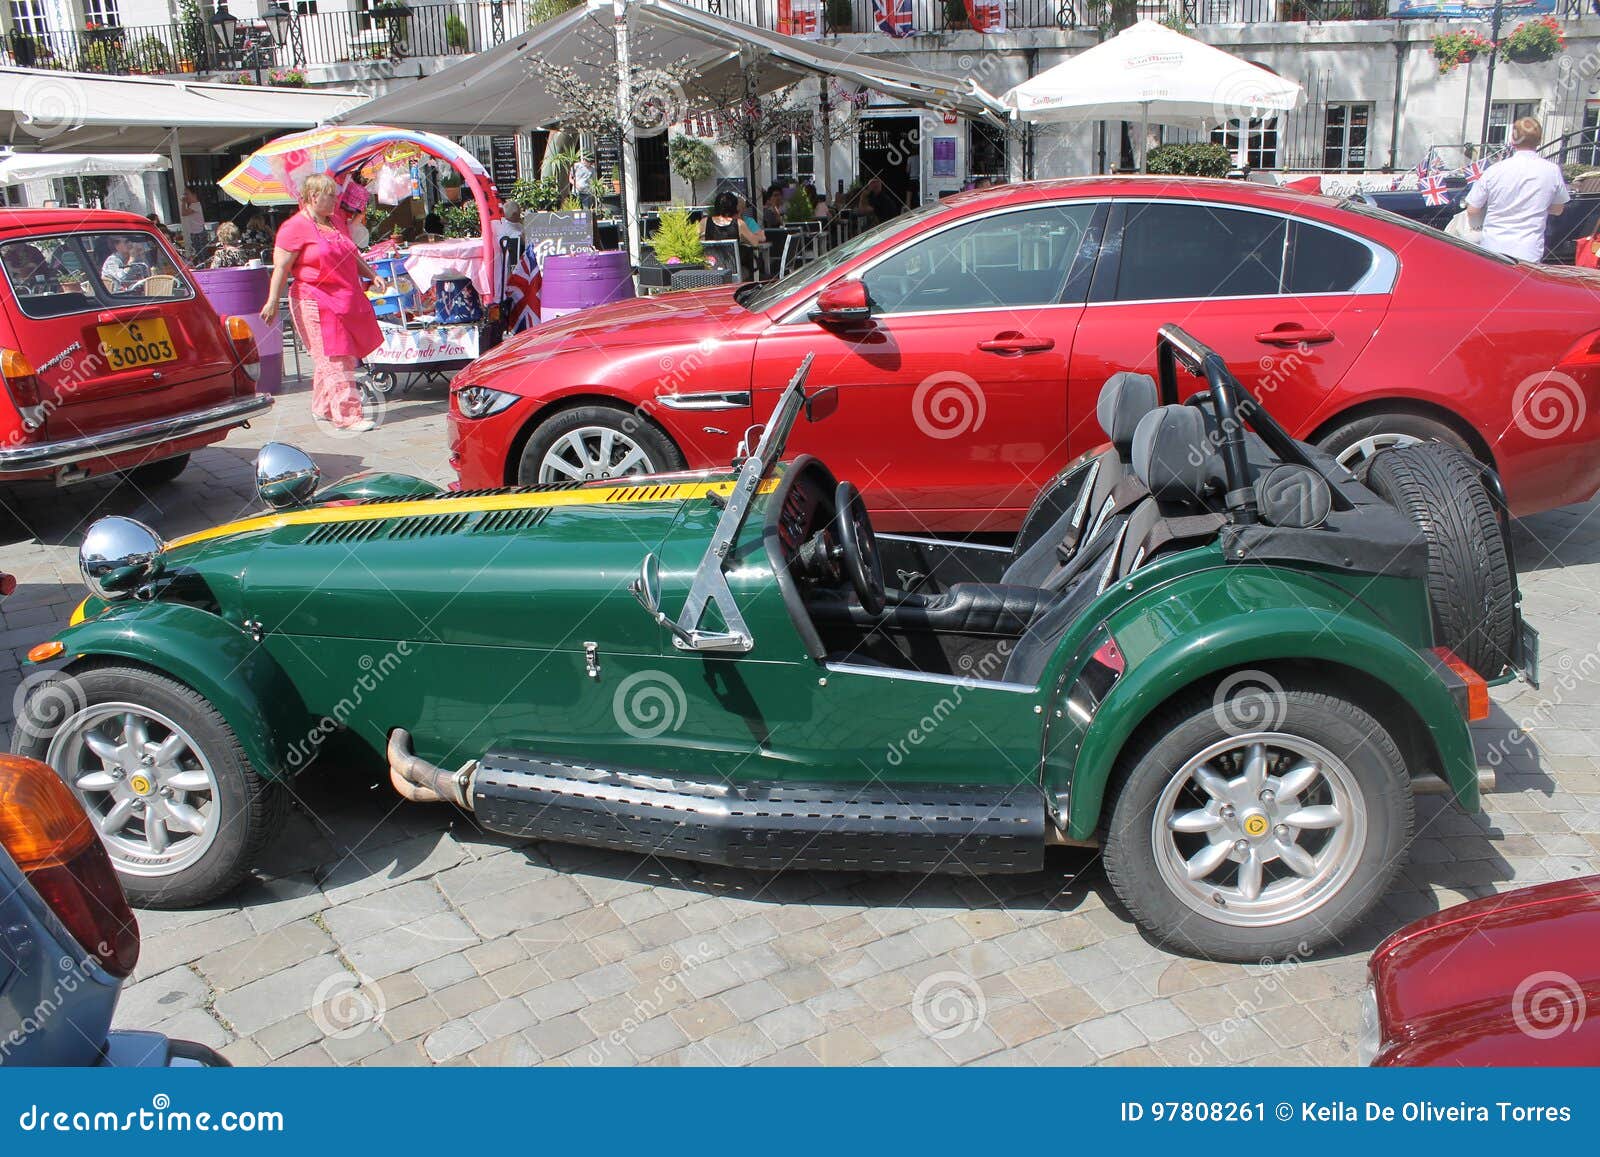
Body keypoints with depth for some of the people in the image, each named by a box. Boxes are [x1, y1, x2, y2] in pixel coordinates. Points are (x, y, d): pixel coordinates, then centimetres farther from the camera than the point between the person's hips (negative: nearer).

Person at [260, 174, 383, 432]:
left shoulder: (333, 224, 18)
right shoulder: (295, 227, -8)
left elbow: (352, 256, 30)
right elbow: (281, 267, -12)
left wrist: (371, 274, 20)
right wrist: (273, 301, -17)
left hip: (345, 302, 9)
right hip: (316, 303, -9)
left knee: (344, 357, 12)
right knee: (334, 361, -10)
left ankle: (322, 408, 26)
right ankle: (346, 415, -10)